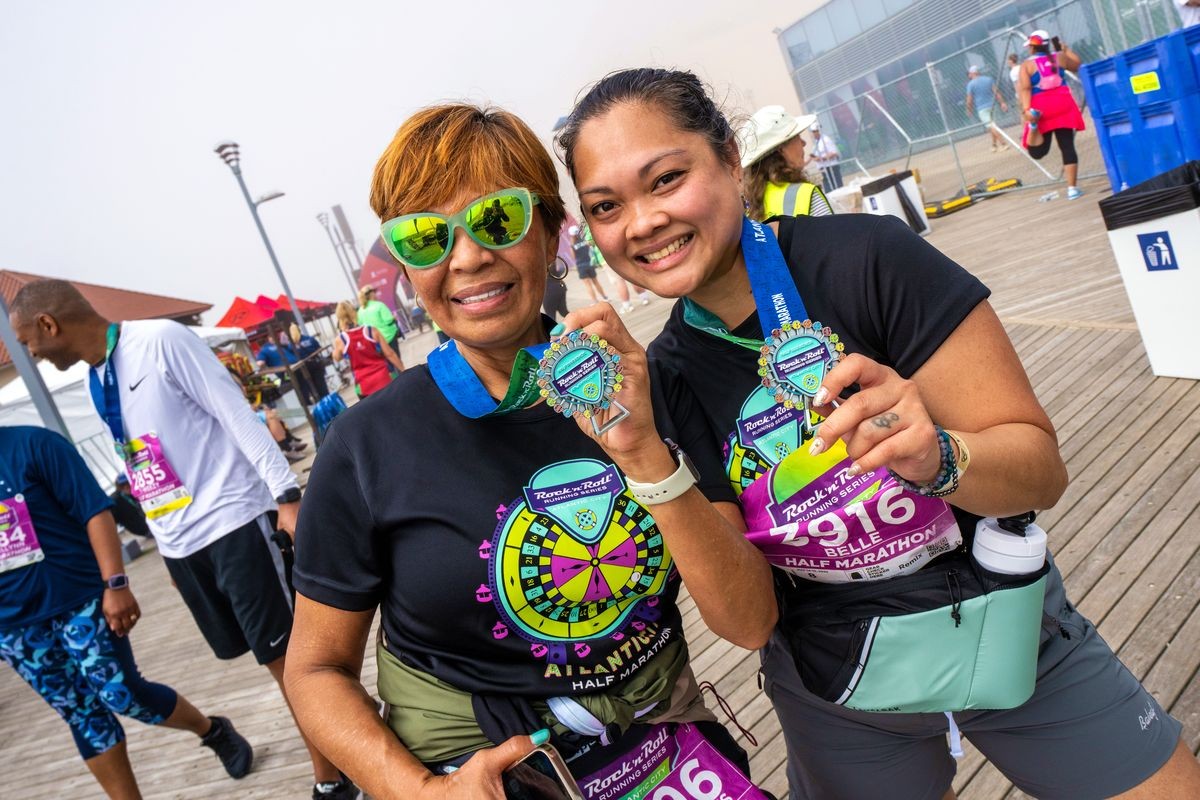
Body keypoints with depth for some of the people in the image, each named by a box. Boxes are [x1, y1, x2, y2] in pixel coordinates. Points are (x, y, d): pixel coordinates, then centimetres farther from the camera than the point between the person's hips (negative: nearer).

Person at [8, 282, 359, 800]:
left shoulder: (160, 340, -9)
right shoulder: (95, 380, 13)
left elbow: (237, 414, -13)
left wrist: (285, 495, -18)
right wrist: (169, 543, 21)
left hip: (230, 524, -7)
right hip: (177, 544, 7)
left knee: (283, 655, -2)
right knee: (274, 656, 13)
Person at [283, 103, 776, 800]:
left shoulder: (643, 385, -11)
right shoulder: (369, 448, -16)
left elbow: (750, 622, -16)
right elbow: (318, 669, -5)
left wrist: (644, 455, -29)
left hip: (665, 740, 3)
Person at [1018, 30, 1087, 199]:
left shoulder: (1027, 65, -2)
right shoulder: (1059, 57, 7)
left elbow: (1025, 89, -15)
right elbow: (1078, 65, 27)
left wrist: (1026, 110, -23)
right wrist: (1066, 49, 38)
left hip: (1040, 108, -2)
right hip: (1062, 105, 2)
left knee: (1038, 152, 2)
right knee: (1067, 147, 5)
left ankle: (1034, 124, -27)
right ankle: (1072, 188, 4)